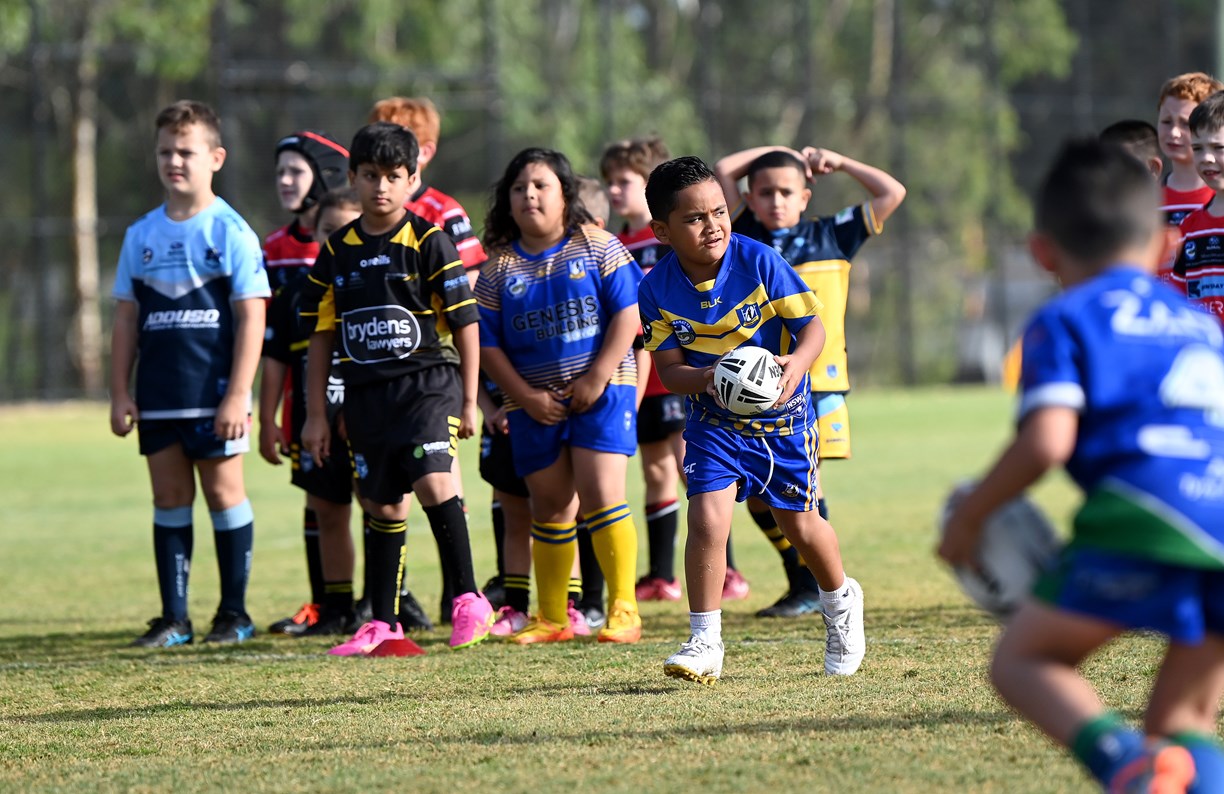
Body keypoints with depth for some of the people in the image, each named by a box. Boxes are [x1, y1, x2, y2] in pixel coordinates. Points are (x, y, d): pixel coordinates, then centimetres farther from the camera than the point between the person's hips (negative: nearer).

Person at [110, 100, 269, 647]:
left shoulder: (230, 232, -5)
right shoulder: (142, 235, 9)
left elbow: (251, 318, -8)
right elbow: (126, 319, 12)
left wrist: (238, 395, -14)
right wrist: (119, 394, 6)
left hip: (215, 392, -5)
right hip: (157, 395, 5)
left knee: (223, 492, 2)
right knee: (169, 497, 7)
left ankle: (234, 613, 10)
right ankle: (174, 618, 11)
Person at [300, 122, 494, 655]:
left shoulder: (428, 242, -3)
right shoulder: (337, 251, 8)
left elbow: (465, 322, -1)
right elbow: (322, 337, 13)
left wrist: (469, 401, -2)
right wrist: (316, 414, 11)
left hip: (426, 383, -4)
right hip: (365, 392, 4)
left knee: (432, 483, -22)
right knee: (381, 506, 9)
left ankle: (468, 599, -10)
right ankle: (383, 622, 15)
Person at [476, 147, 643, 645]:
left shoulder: (597, 247, -1)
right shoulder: (499, 267, 4)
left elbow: (628, 311, -6)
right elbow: (487, 344, 4)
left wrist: (597, 379, -13)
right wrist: (525, 396, -6)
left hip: (602, 390, -3)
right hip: (535, 402, 3)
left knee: (600, 492, -14)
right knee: (550, 505, 8)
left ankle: (624, 609, -8)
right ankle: (552, 618, 17)